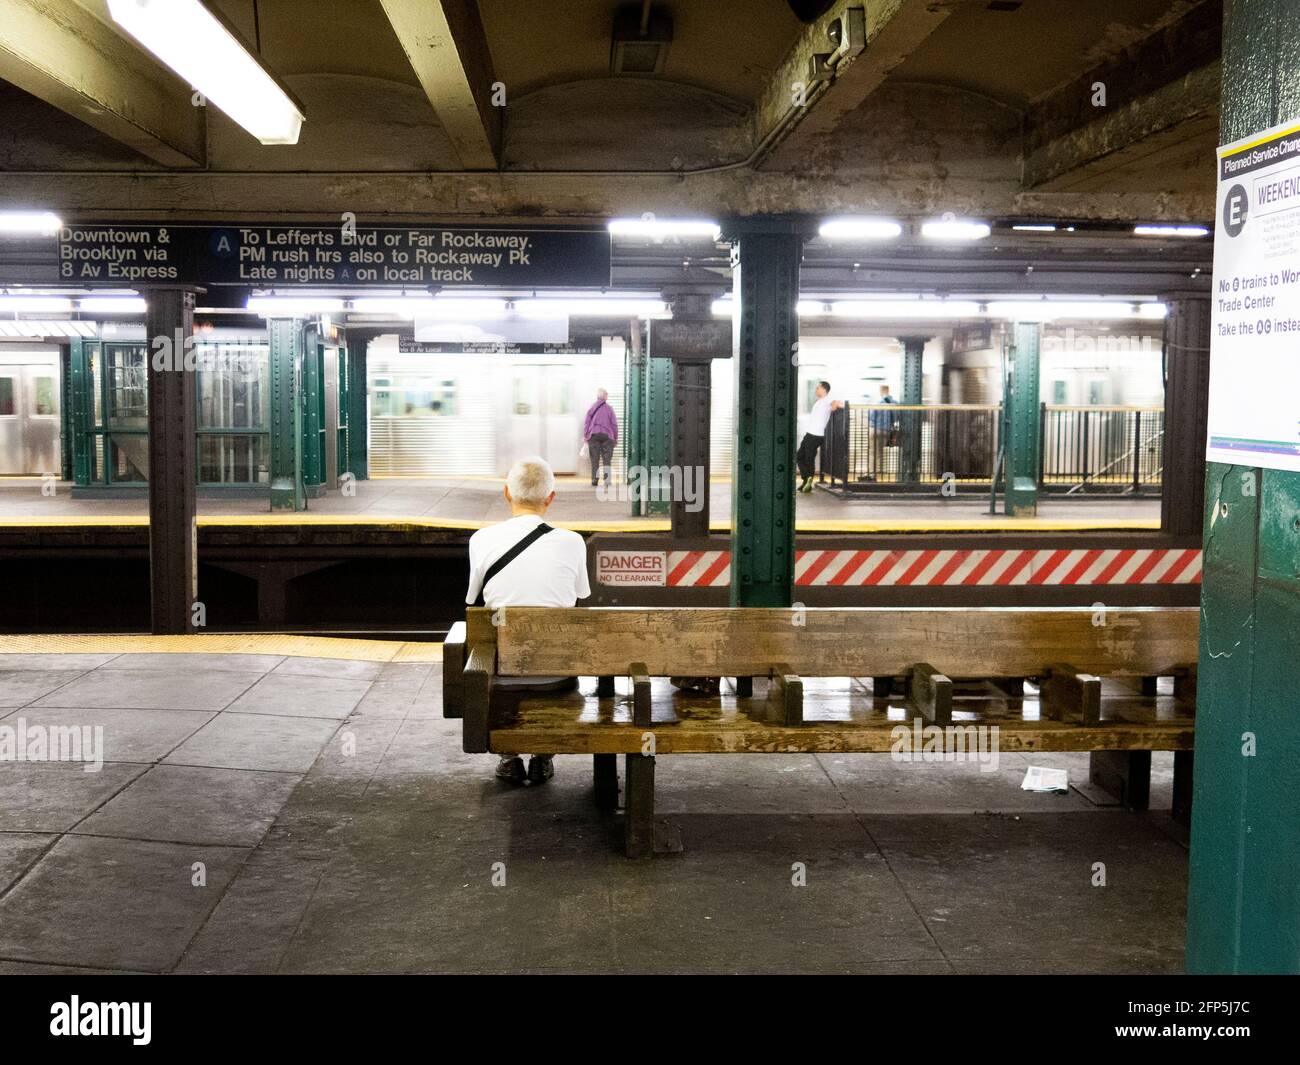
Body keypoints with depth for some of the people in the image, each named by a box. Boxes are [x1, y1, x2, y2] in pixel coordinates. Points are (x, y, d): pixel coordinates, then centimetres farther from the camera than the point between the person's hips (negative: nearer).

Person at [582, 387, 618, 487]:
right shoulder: (609, 408, -1)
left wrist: (585, 435, 10)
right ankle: (607, 480, -5)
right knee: (606, 459, 1)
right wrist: (616, 437, 9)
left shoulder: (591, 408, 4)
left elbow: (586, 423, 4)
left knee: (594, 459, 4)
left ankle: (595, 479, 0)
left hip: (593, 435, 1)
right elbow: (614, 424, 1)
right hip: (606, 435, -1)